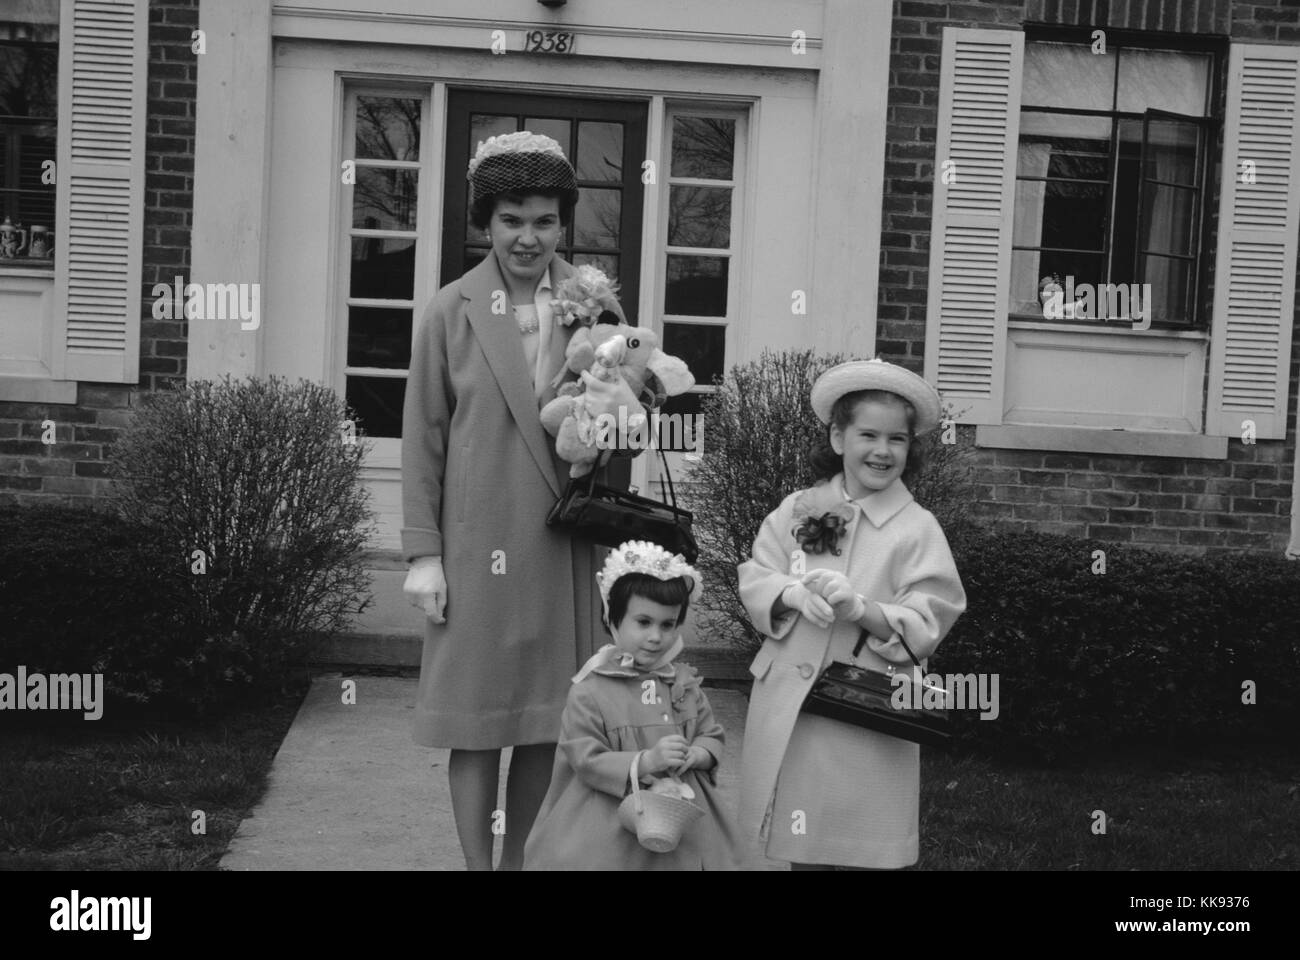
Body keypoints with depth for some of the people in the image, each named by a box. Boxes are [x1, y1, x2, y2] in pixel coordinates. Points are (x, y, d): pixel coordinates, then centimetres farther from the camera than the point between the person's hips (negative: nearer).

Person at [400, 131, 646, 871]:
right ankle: (477, 864, 15)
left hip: (564, 544, 2)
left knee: (547, 722, 10)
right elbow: (423, 437, 0)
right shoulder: (452, 312, -2)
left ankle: (518, 861, 26)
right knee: (477, 722, 4)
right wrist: (423, 553, -4)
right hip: (479, 541, -2)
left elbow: (624, 407, 13)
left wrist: (617, 416, -10)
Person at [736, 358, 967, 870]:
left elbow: (923, 631, -8)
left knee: (867, 849, 1)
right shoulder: (798, 509, 6)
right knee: (802, 848, 10)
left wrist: (860, 608, -23)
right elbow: (754, 581, 2)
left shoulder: (918, 529, -4)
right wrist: (794, 593, -17)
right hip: (786, 712, 3)